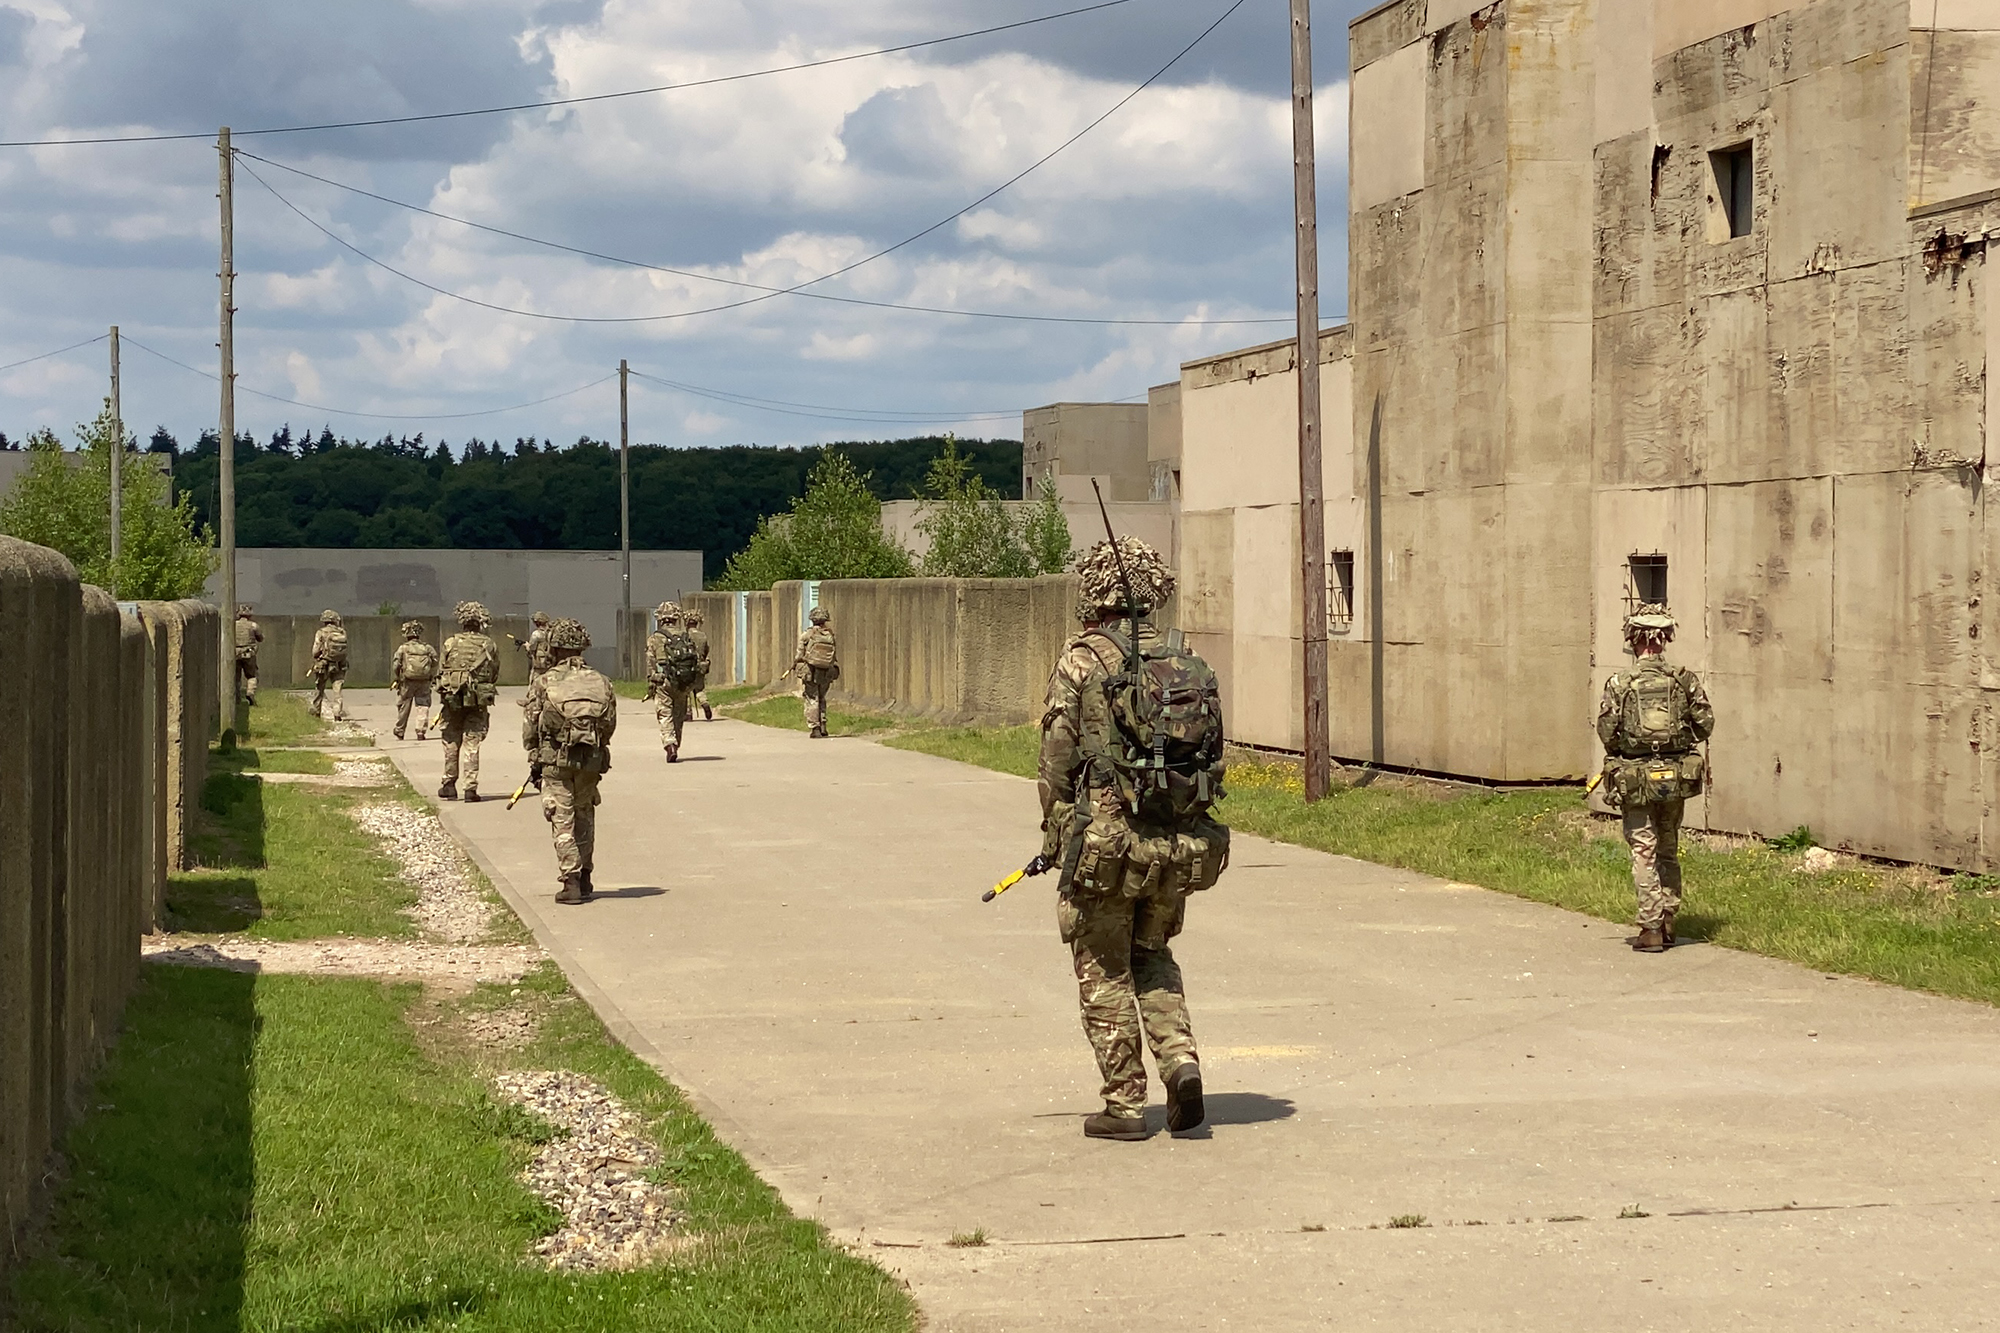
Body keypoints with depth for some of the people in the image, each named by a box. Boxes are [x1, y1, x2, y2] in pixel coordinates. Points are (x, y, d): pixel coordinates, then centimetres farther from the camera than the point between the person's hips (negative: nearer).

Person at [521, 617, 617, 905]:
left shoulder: (543, 683, -4)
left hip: (555, 760, -3)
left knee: (562, 821, 2)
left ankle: (570, 883, -4)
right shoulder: (600, 682, 4)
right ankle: (584, 877, 25)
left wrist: (535, 761, 10)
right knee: (584, 817, 20)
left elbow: (530, 727, -2)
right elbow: (610, 724, 6)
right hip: (592, 761, 3)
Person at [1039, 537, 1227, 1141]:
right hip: (1183, 845, 5)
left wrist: (1054, 836, 5)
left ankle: (1124, 1105, 11)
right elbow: (1214, 758, 8)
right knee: (1153, 956, 23)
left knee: (1105, 973, 9)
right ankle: (1181, 1061, 4)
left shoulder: (1082, 664, -8)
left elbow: (1057, 760, -7)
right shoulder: (1190, 664, 6)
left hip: (1106, 844, -5)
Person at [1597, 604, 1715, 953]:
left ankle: (1651, 928, 0)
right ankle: (1668, 922, 20)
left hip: (1636, 779, -3)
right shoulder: (1685, 679, -4)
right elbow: (1705, 725, -1)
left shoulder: (1619, 684, -10)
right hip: (1676, 777, 3)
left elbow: (1607, 732, -9)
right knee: (1669, 851, 17)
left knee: (1644, 852, 2)